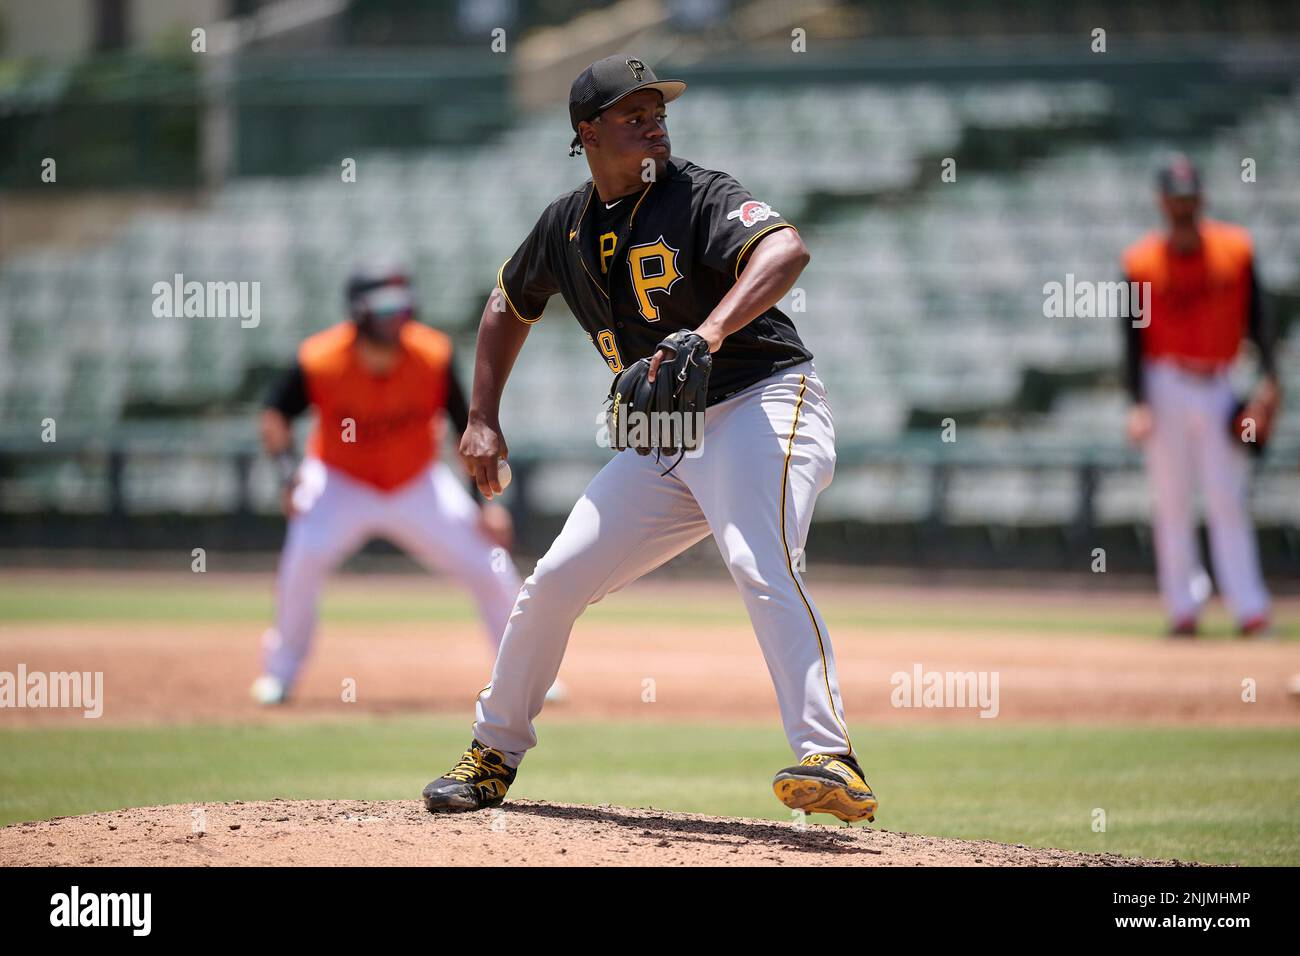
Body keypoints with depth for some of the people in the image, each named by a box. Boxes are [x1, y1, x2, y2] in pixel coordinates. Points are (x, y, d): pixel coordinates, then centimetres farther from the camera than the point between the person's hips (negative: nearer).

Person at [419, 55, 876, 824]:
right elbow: (511, 304, 26)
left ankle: (831, 762, -40)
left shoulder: (699, 196, -13)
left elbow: (787, 249, -32)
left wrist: (710, 333, -47)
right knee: (557, 580, 6)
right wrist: (483, 420, 16)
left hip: (764, 405, -7)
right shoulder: (568, 226, 8)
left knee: (762, 566, -31)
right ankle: (494, 754, 25)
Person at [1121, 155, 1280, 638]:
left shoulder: (1235, 249, 2)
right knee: (1171, 502, 1)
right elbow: (1134, 338, -3)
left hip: (1218, 387, 1)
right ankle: (1183, 607, 7)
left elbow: (1256, 316, 5)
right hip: (1167, 385, -1)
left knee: (1228, 501, -2)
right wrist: (1138, 403, -13)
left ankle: (1249, 608, -5)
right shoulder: (1142, 262, -3)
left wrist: (1269, 378, -6)